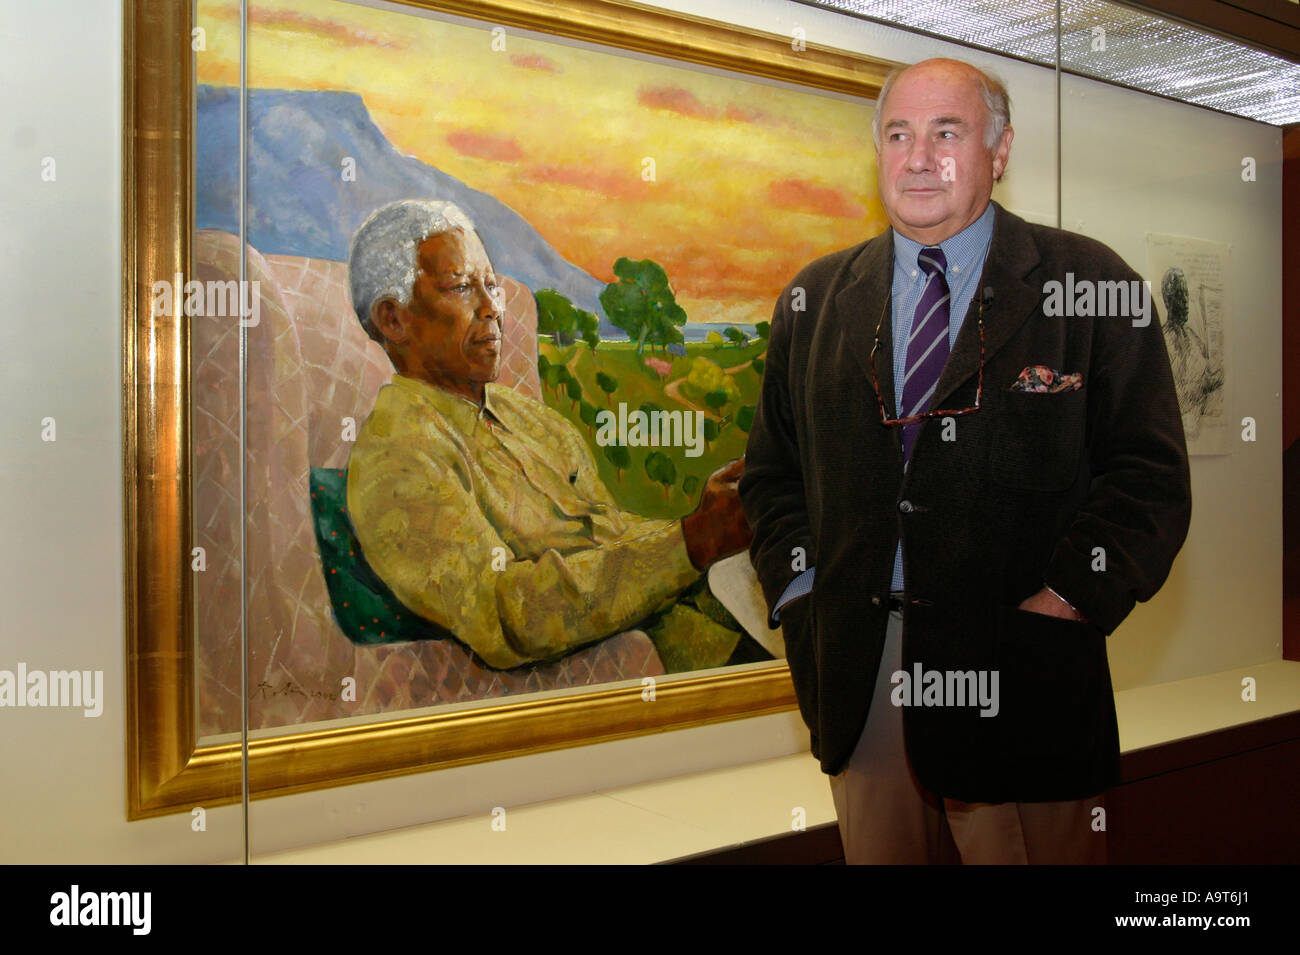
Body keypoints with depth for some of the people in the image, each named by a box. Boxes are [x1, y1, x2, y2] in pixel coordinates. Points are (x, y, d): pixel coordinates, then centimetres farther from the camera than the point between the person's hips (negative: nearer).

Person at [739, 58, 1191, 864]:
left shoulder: (1090, 284, 0)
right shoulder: (815, 299, 11)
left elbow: (1149, 478, -4)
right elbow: (773, 469, 15)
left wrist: (1059, 606, -12)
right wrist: (798, 590, 2)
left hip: (1021, 676, -3)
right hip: (856, 673, 3)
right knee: (878, 851, 13)